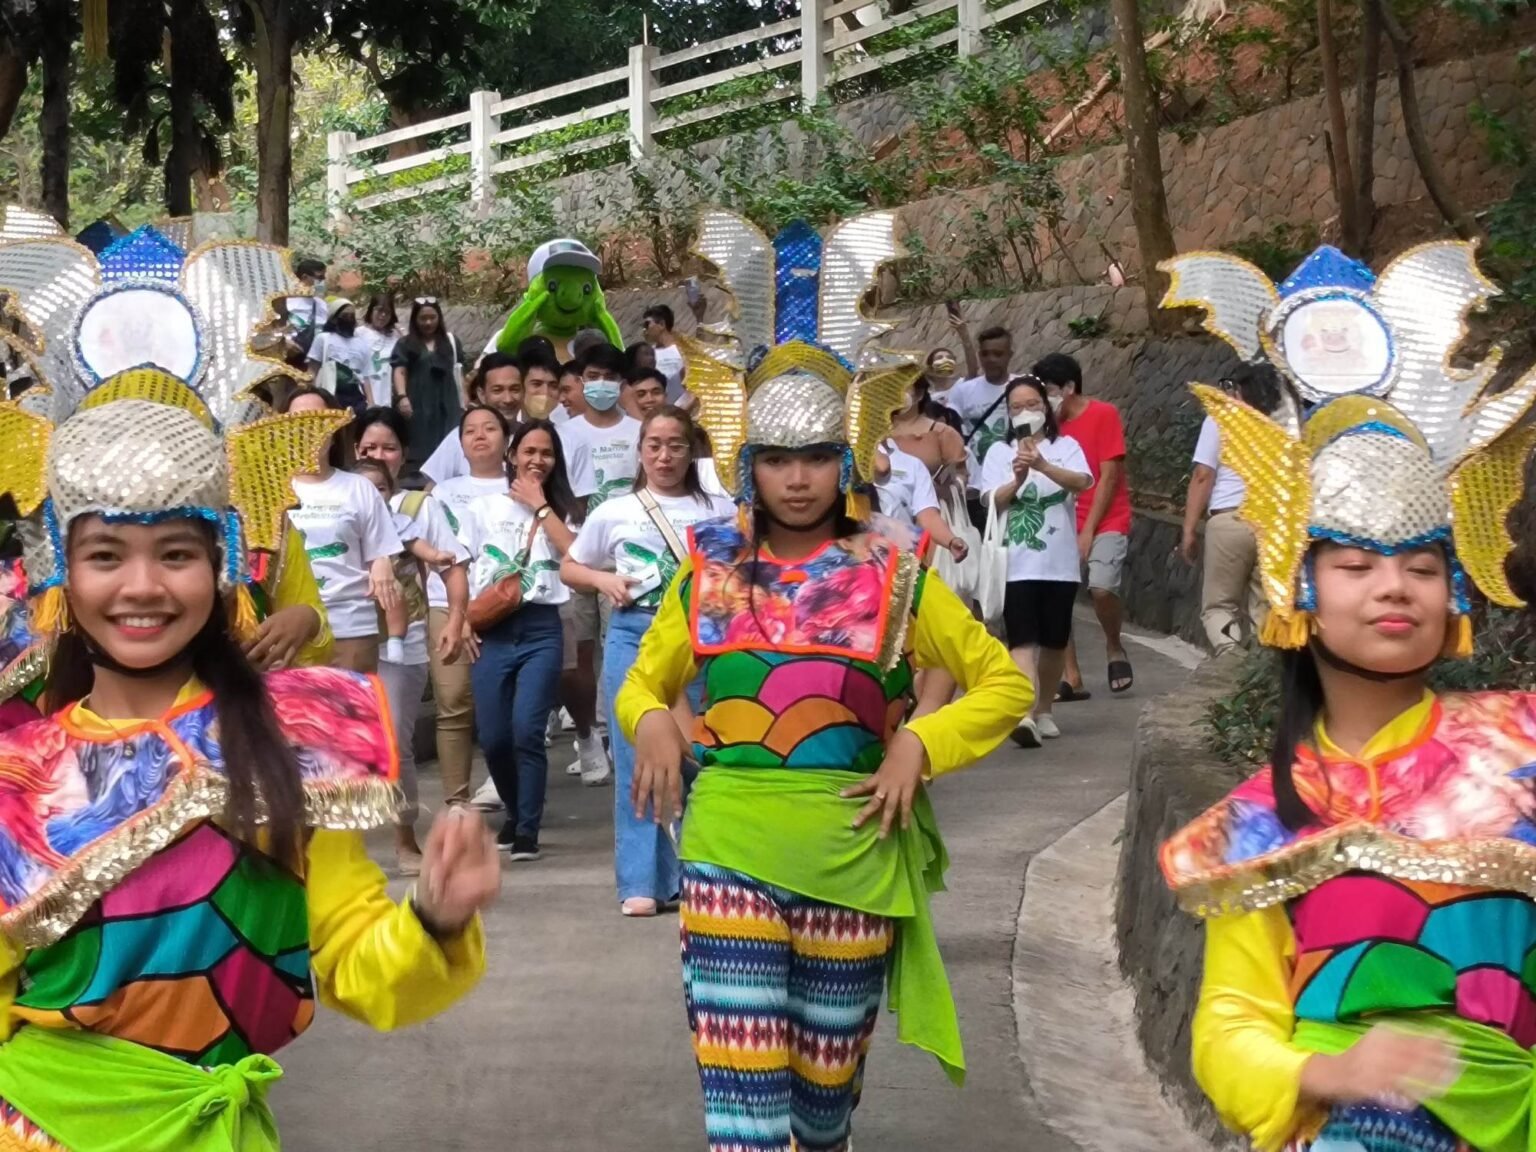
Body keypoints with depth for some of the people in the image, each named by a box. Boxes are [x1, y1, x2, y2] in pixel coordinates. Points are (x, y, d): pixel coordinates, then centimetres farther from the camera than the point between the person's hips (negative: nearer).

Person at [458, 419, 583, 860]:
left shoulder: (561, 509, 13)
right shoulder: (482, 508, 13)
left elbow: (575, 555, -7)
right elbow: (459, 568, 10)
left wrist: (541, 506, -3)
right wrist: (462, 619, -3)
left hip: (541, 628, -1)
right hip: (492, 631, 1)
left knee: (527, 730, -15)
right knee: (493, 737, 0)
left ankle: (528, 831, -5)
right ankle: (515, 814, 25)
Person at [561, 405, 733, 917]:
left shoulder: (719, 511, 5)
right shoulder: (615, 512, 7)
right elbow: (570, 568, 16)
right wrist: (603, 579, -3)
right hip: (634, 637, 0)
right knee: (637, 759, -1)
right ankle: (641, 882, 2)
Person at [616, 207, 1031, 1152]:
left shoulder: (895, 574, 1)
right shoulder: (709, 570, 5)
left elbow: (1006, 685, 6)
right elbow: (642, 685, 17)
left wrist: (919, 744, -10)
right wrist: (654, 724, -7)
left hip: (849, 853, 0)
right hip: (727, 850, 0)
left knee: (828, 1070, 16)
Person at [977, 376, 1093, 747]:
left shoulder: (1065, 446, 5)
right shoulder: (999, 452, 8)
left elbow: (1082, 482, -14)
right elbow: (991, 501, -2)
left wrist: (1043, 466, -30)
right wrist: (1018, 479, -21)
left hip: (1059, 562, 1)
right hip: (1016, 563, -1)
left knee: (1055, 643, 10)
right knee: (1023, 641, -14)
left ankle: (1044, 710, 28)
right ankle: (1025, 715, -26)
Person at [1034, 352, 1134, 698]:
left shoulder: (1104, 414, -7)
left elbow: (1109, 477, -10)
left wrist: (1088, 531, -12)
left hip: (1105, 523, -5)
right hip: (1064, 525, 5)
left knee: (1101, 587, -25)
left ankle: (1114, 647, 5)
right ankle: (1071, 678, 0)